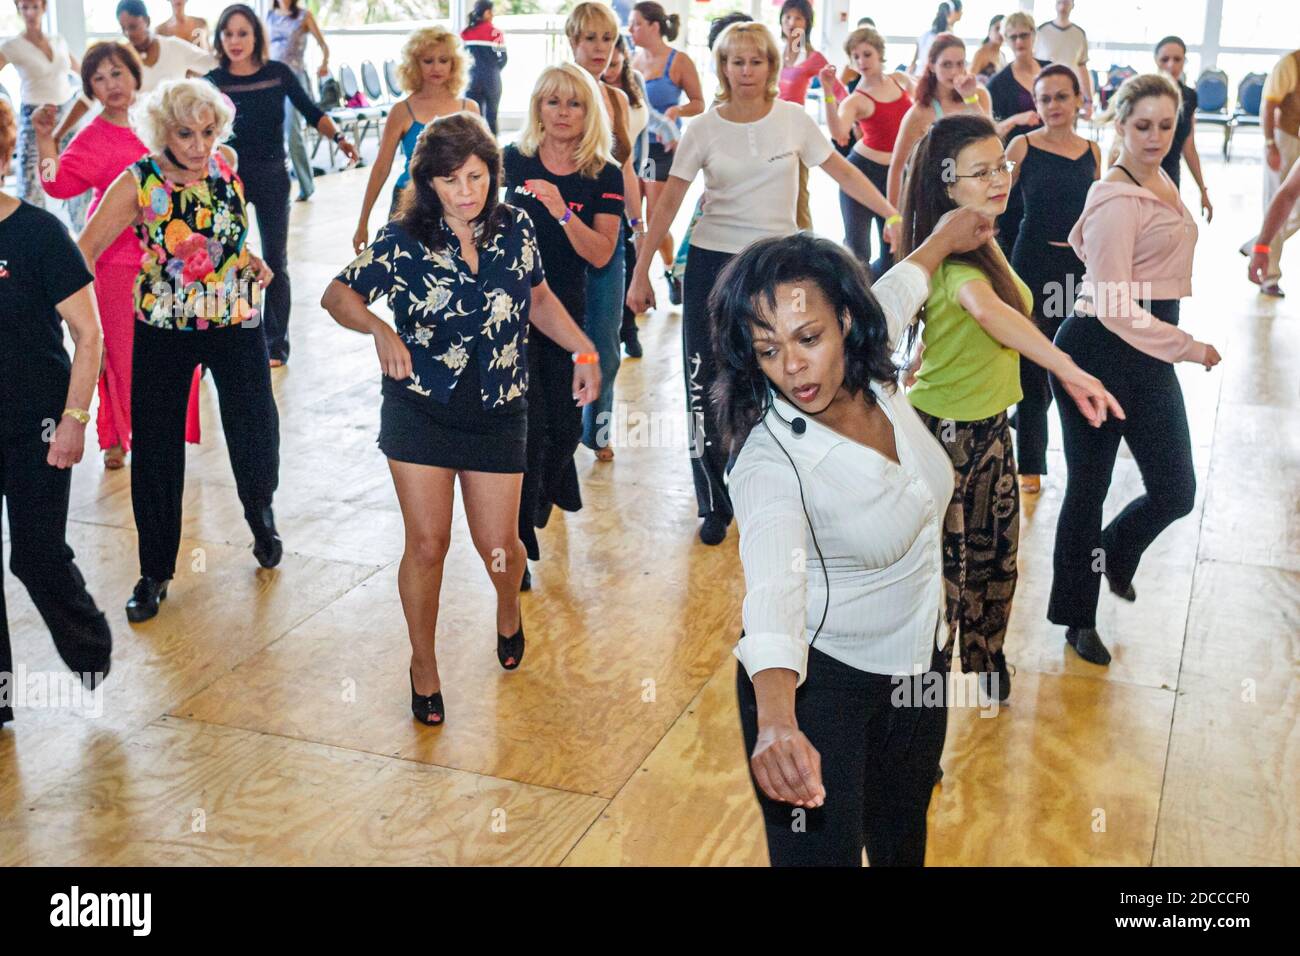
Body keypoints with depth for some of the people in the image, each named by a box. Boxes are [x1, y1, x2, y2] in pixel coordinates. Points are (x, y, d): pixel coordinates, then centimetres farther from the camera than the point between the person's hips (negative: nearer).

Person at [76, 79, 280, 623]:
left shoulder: (226, 164, -6)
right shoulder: (139, 183, -15)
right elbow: (85, 251, -17)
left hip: (236, 321, 2)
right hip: (163, 329, -2)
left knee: (255, 437, 3)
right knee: (155, 450, 5)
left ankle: (261, 518, 38)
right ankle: (155, 572, 22)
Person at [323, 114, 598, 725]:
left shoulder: (515, 228, -3)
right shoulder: (403, 241, -11)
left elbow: (538, 299, 12)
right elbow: (337, 295, -8)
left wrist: (584, 349, 2)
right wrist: (380, 329, -27)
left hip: (498, 413, 2)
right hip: (420, 411, -2)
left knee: (498, 547, 5)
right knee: (428, 544, 0)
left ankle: (508, 607, 43)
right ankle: (423, 664, 23)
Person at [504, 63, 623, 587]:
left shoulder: (604, 177, 0)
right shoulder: (513, 161, -1)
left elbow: (601, 254, -9)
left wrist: (562, 211, -23)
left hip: (566, 310, 2)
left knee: (564, 424, 9)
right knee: (526, 423, -7)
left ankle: (546, 494, 45)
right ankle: (519, 546, 5)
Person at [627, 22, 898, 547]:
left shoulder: (793, 119, -1)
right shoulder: (703, 129, -3)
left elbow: (843, 173, 3)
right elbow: (668, 203, -3)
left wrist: (896, 216, -4)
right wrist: (641, 273, -5)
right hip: (712, 264, 0)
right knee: (707, 386, 1)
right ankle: (715, 506, 14)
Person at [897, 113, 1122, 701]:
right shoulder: (953, 255, -27)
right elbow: (984, 306, -49)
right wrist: (1069, 370, -56)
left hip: (989, 425, 9)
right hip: (947, 431, -9)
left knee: (993, 553, 22)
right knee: (944, 565, 5)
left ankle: (984, 662, 43)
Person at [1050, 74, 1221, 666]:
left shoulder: (1161, 182, 10)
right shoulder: (1117, 202, -17)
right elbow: (1115, 309, -21)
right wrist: (1190, 348, -17)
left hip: (1149, 356, 8)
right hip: (1099, 352, -8)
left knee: (1175, 492, 8)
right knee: (1089, 488, 5)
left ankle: (1115, 553, 40)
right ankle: (1078, 618, 22)